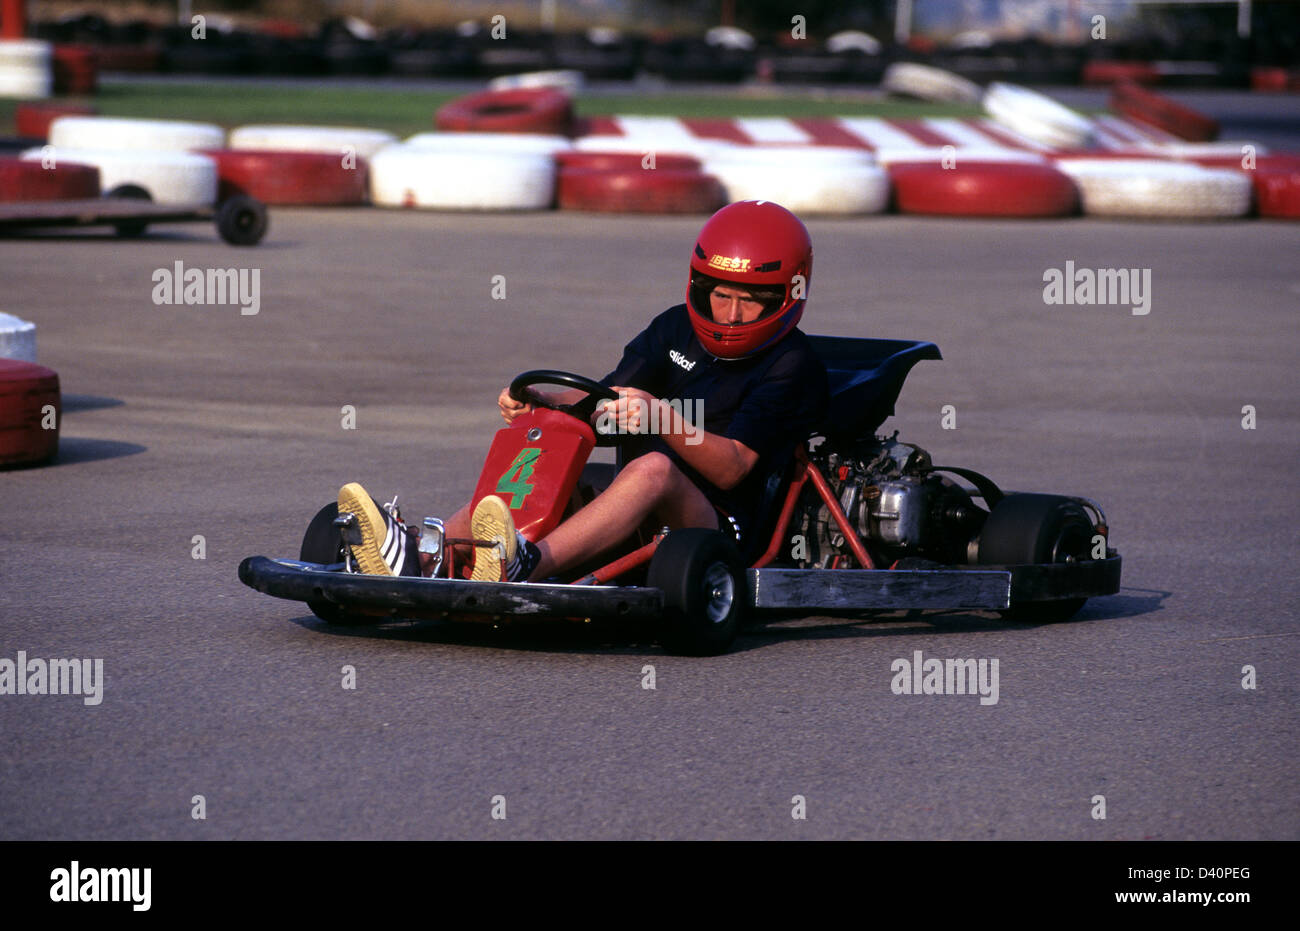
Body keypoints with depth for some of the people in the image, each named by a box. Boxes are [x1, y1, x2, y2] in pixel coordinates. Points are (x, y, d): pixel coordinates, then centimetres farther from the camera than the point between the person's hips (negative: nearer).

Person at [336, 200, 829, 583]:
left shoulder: (792, 366, -2)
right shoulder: (677, 329, 17)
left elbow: (731, 468, -14)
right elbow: (607, 400, 13)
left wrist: (662, 416, -30)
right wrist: (536, 401, -7)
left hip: (715, 524, -6)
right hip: (634, 523, 6)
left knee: (653, 468, -36)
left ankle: (526, 565, -61)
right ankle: (414, 558, -45)